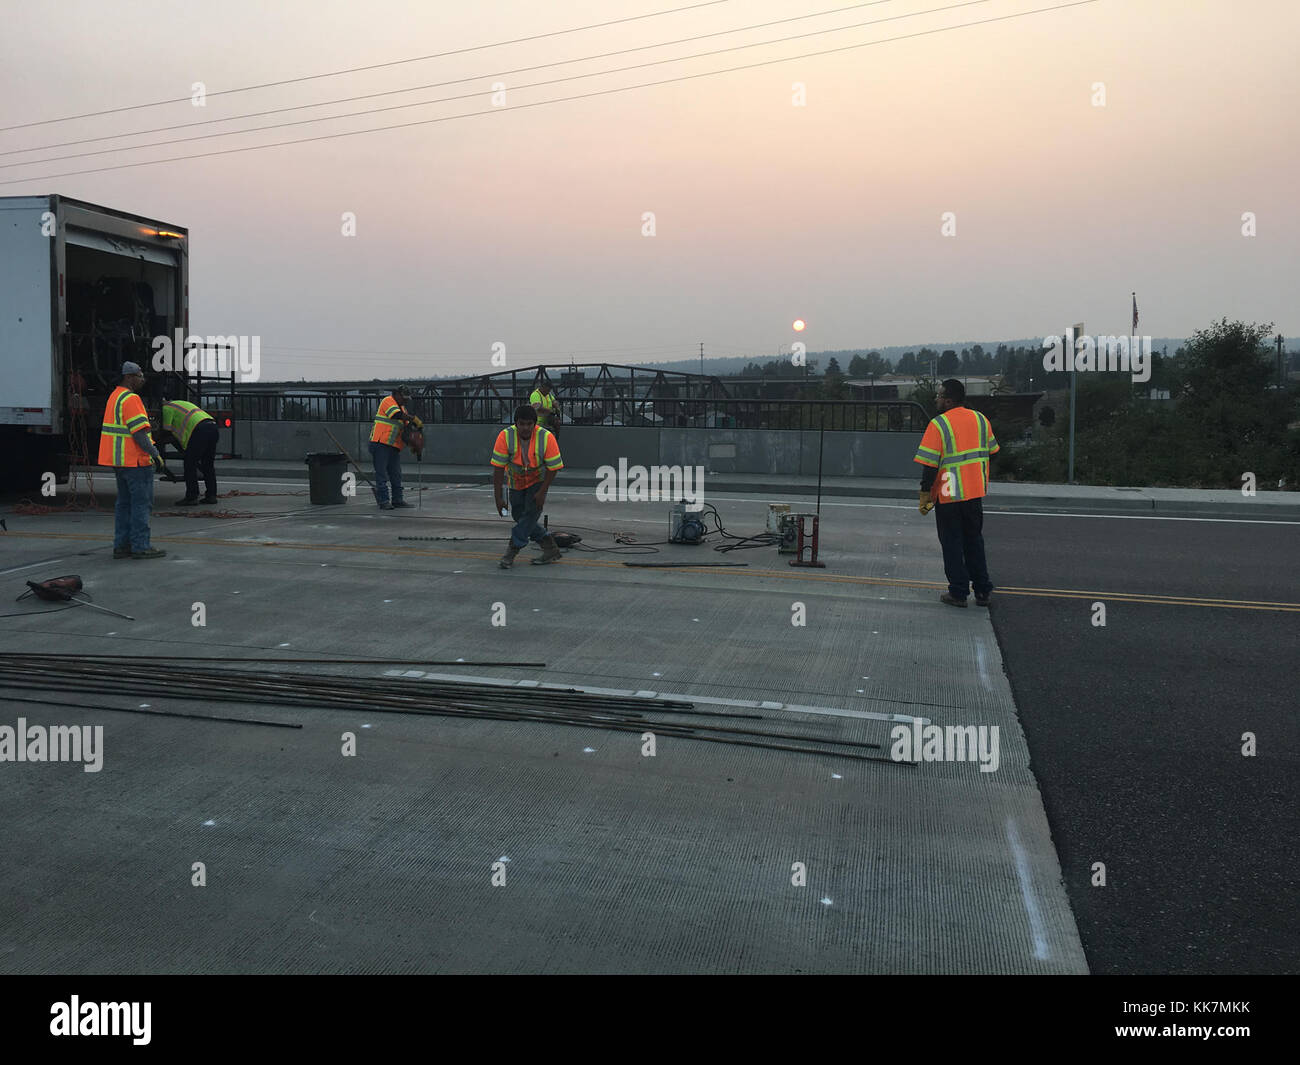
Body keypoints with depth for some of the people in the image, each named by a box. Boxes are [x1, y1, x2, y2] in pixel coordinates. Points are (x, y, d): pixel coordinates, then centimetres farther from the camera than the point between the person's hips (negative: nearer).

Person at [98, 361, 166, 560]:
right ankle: (140, 546, -4)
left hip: (119, 460, 10)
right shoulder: (130, 399, -15)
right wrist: (155, 454, -18)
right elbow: (139, 432, -21)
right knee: (142, 502, -5)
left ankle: (121, 545, 15)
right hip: (135, 460, -10)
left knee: (125, 503, 14)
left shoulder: (115, 396, 17)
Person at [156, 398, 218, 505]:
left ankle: (191, 497, -1)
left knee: (190, 464, 0)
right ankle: (211, 495, 16)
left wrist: (154, 438, 25)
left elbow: (166, 431, 9)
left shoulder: (167, 408, 10)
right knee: (208, 464, 15)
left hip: (200, 429, -8)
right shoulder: (181, 404, 37)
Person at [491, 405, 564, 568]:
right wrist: (498, 497, -20)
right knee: (518, 516, 2)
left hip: (538, 481, -2)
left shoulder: (546, 438, -27)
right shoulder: (505, 436, -24)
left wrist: (542, 492, -20)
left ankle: (513, 549, -5)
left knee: (531, 513, -17)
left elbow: (553, 467, -18)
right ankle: (551, 548, 11)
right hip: (516, 481, 3)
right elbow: (498, 467, -20)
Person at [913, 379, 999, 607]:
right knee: (974, 541, 16)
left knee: (952, 544, 5)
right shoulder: (981, 419, 5)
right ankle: (982, 591, 18)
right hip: (976, 493, 6)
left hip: (948, 495, -5)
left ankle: (958, 592, 8)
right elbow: (991, 453, 15)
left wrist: (925, 495, -9)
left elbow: (930, 464, -16)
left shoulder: (938, 425, -14)